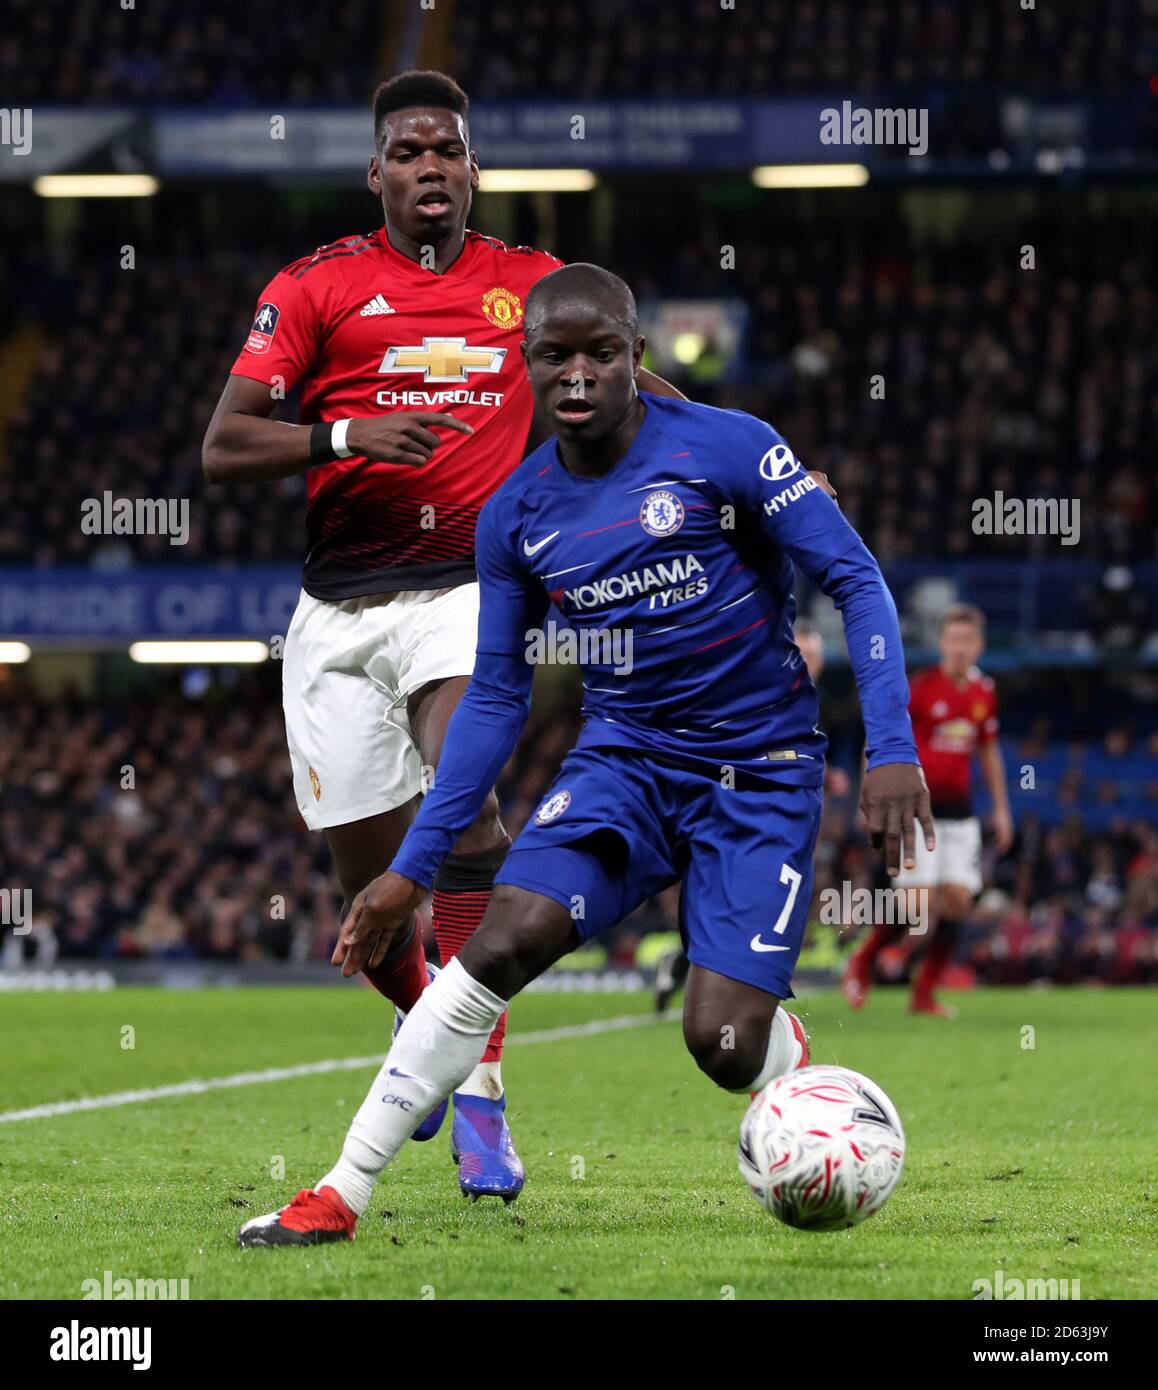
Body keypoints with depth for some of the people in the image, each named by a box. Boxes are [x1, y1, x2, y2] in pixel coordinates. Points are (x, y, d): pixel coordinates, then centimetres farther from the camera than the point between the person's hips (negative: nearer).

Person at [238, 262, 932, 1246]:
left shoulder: (724, 448, -11)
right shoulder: (516, 514, 2)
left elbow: (856, 580, -9)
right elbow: (496, 696, 9)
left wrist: (892, 748, -20)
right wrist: (413, 868, 6)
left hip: (759, 774, -3)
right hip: (624, 757, 3)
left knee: (724, 1043, -14)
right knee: (505, 938, -21)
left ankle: (793, 1056, 26)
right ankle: (342, 1195, -17)